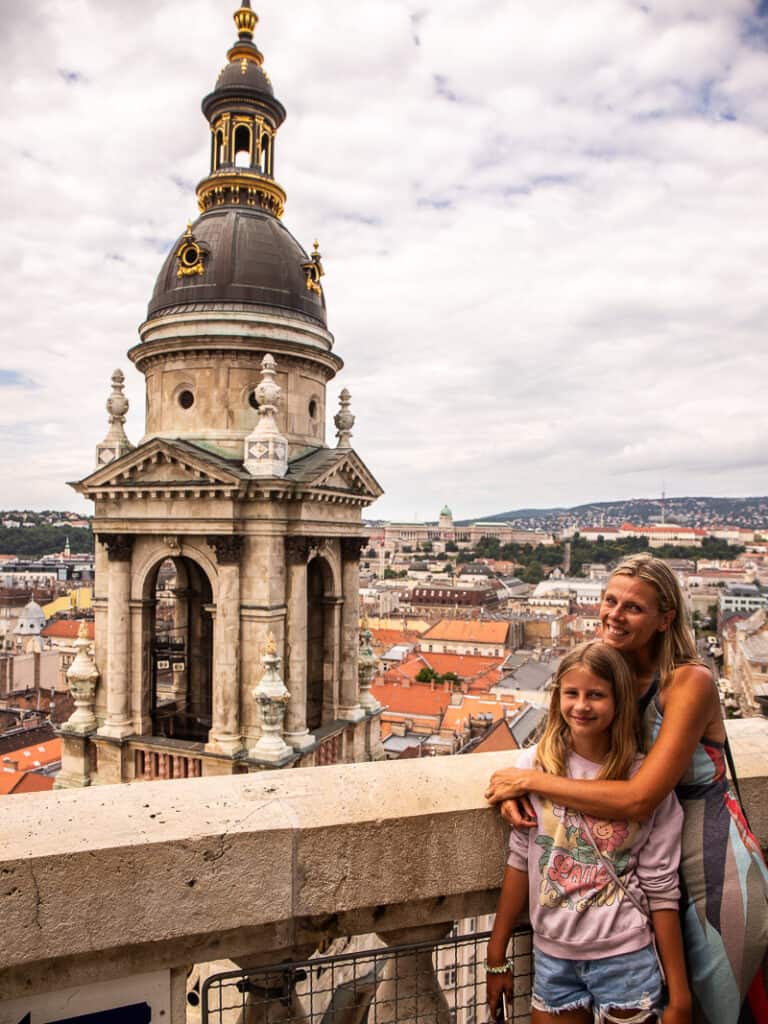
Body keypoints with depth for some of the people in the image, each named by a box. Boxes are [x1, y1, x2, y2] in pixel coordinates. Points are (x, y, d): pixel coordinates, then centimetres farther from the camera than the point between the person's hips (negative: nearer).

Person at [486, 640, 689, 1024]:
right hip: (551, 956, 1)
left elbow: (661, 891, -7)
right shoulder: (536, 764, -9)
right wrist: (496, 957, 2)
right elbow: (519, 862, -2)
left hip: (625, 957, -1)